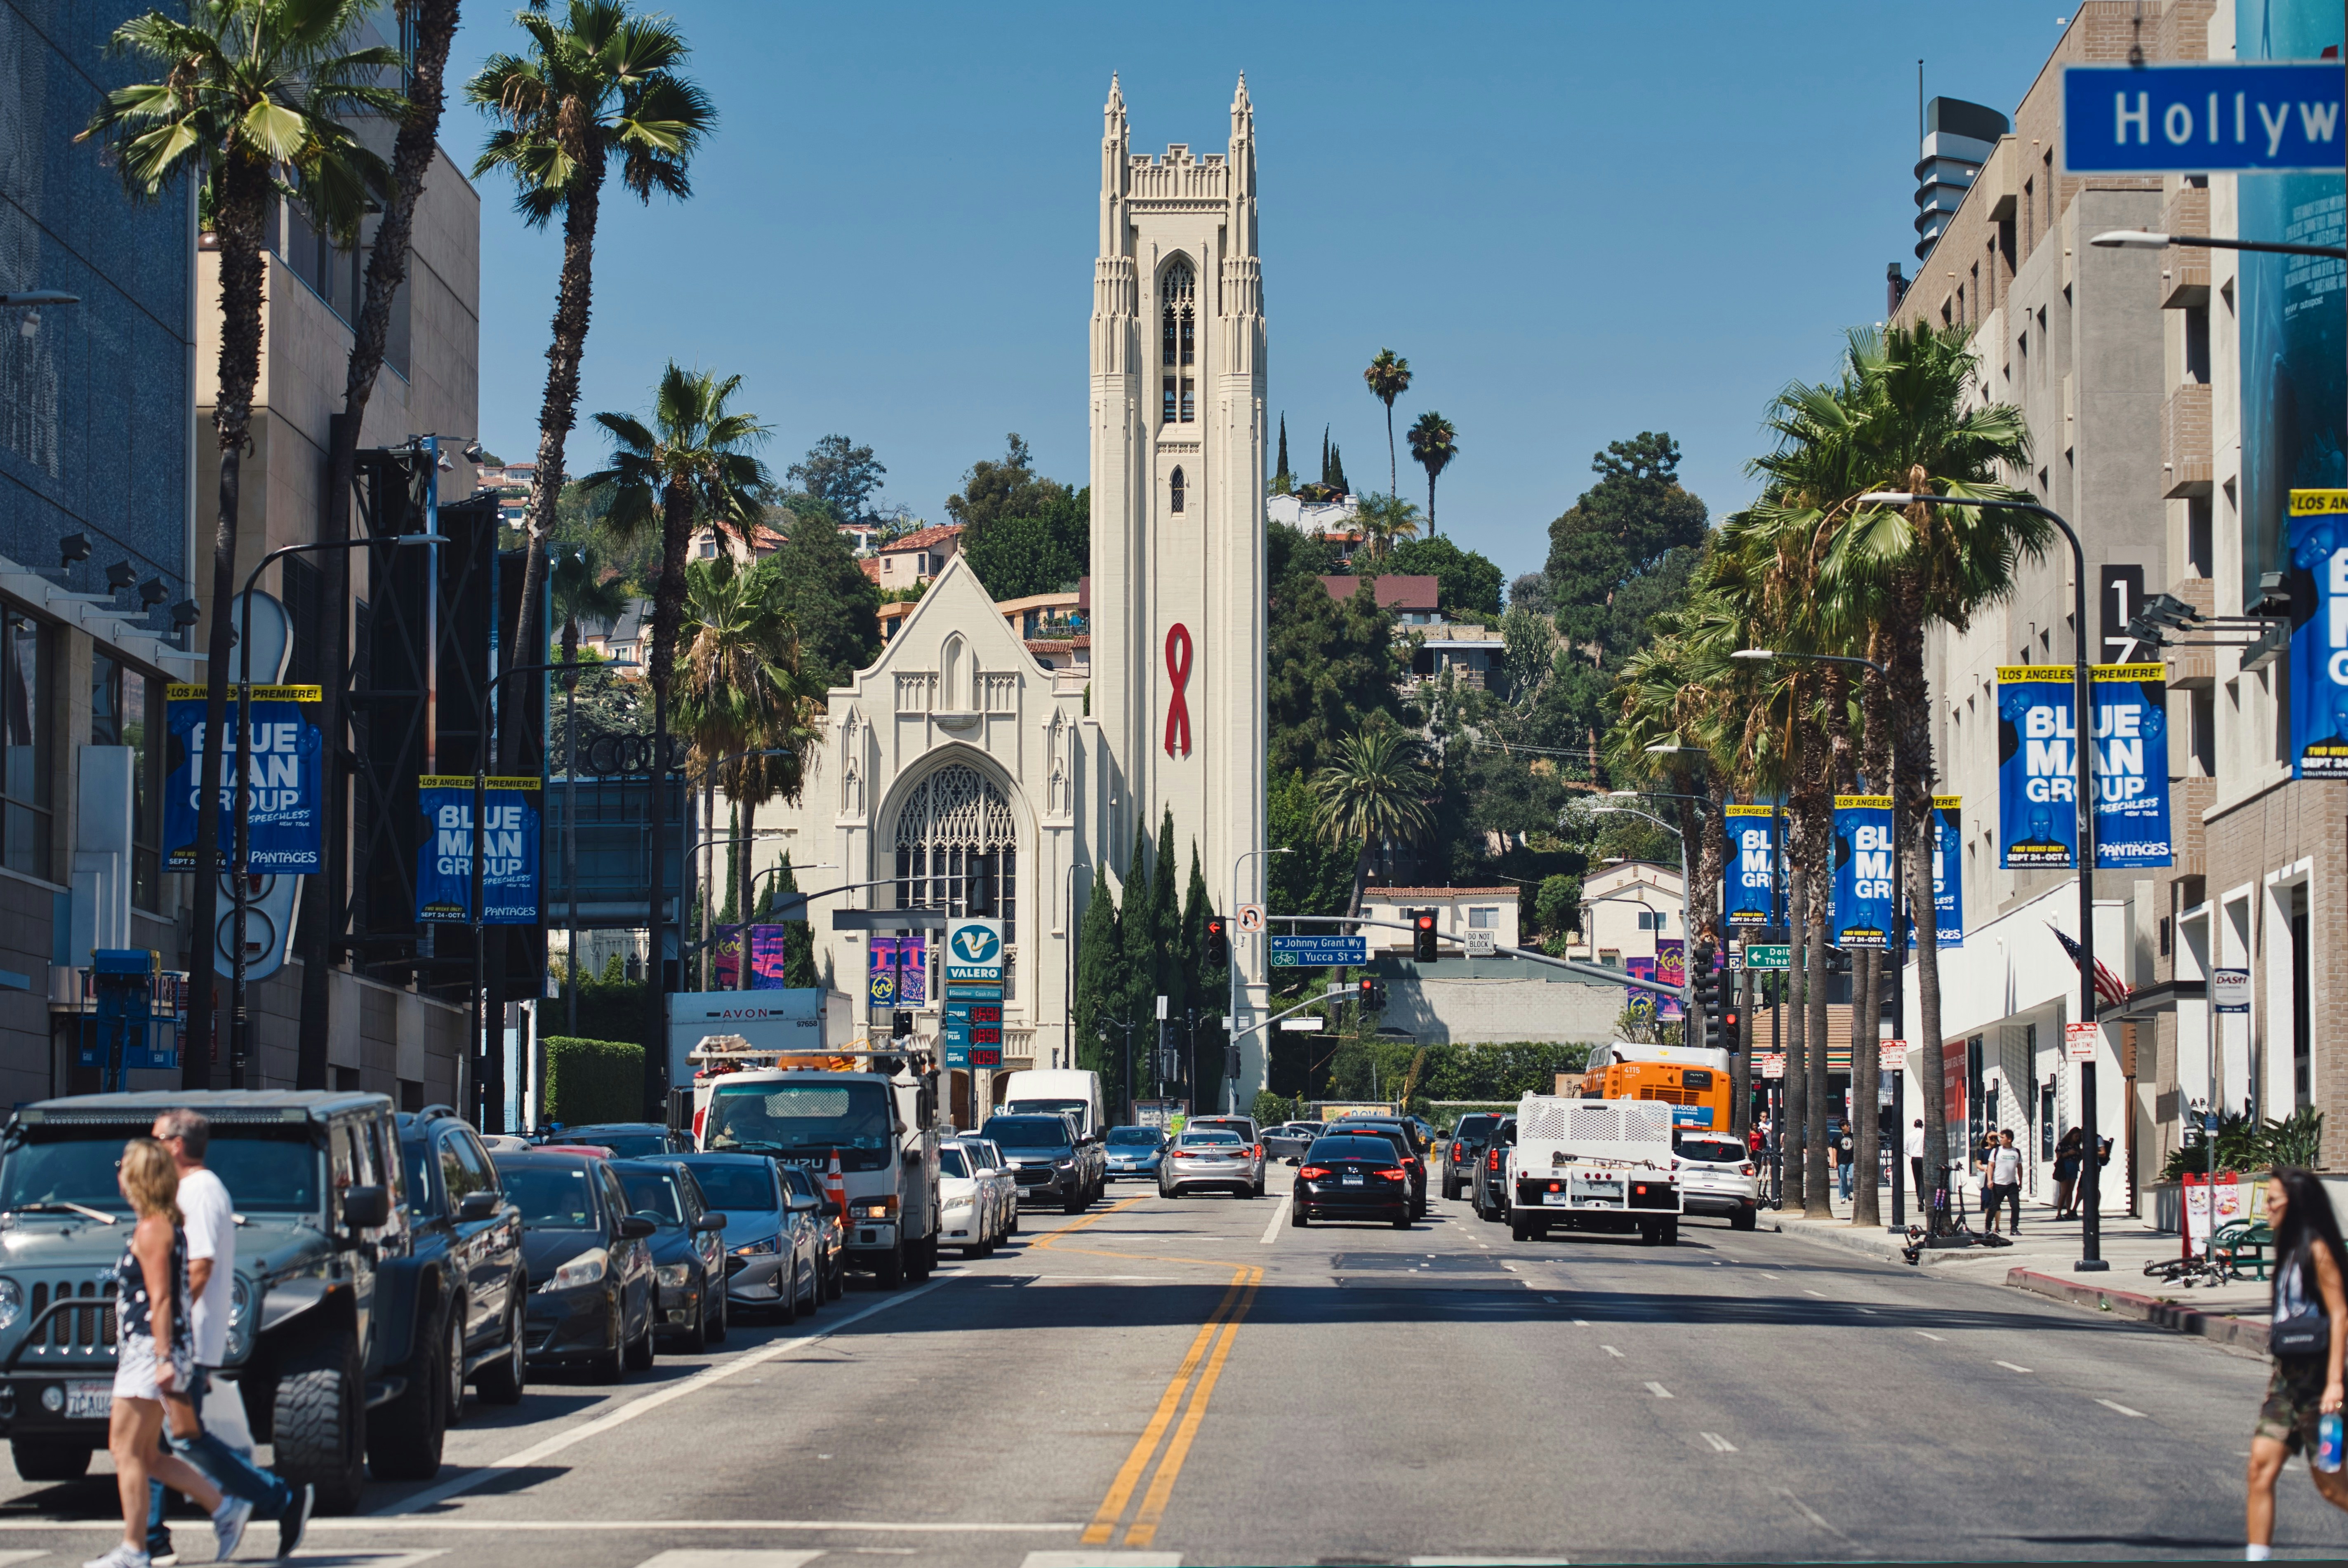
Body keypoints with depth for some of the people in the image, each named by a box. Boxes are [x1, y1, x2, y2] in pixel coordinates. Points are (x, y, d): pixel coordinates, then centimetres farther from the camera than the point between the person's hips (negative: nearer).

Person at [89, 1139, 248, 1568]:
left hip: (150, 1351, -10)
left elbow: (160, 1299, -19)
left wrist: (164, 1359, -23)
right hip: (145, 1351, 10)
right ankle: (225, 1509, 10)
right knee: (146, 1456, 12)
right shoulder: (167, 1226, 17)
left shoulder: (151, 1230, -13)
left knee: (127, 1450, -6)